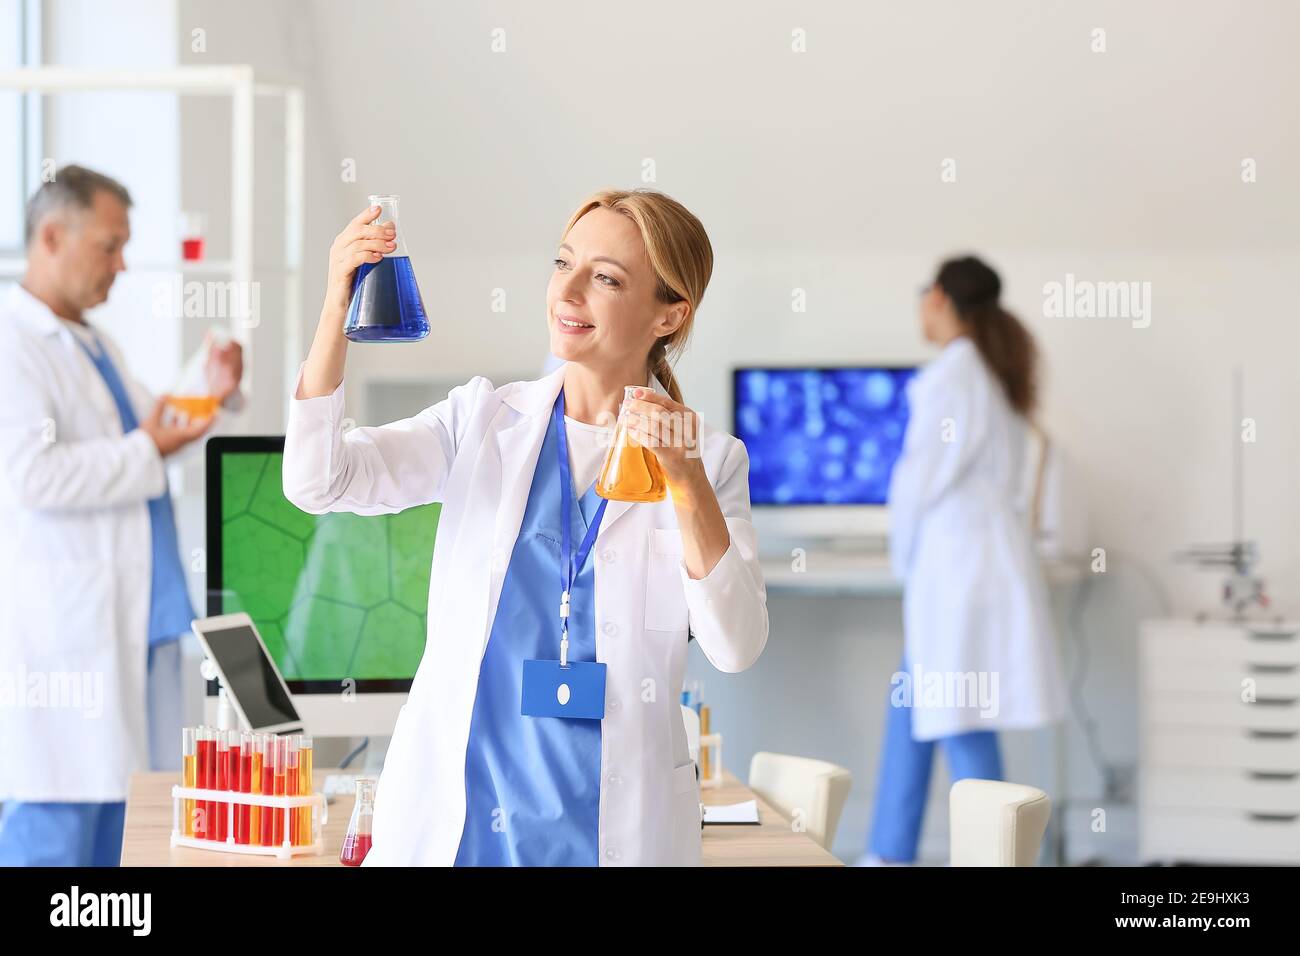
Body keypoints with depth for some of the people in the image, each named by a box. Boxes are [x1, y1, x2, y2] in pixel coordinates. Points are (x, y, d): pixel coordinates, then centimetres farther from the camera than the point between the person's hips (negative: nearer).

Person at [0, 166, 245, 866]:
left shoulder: (92, 343, 19)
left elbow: (143, 437, 31)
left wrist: (213, 394, 14)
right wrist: (146, 452, -15)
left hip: (126, 624, 9)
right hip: (57, 641, -9)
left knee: (116, 826, 10)